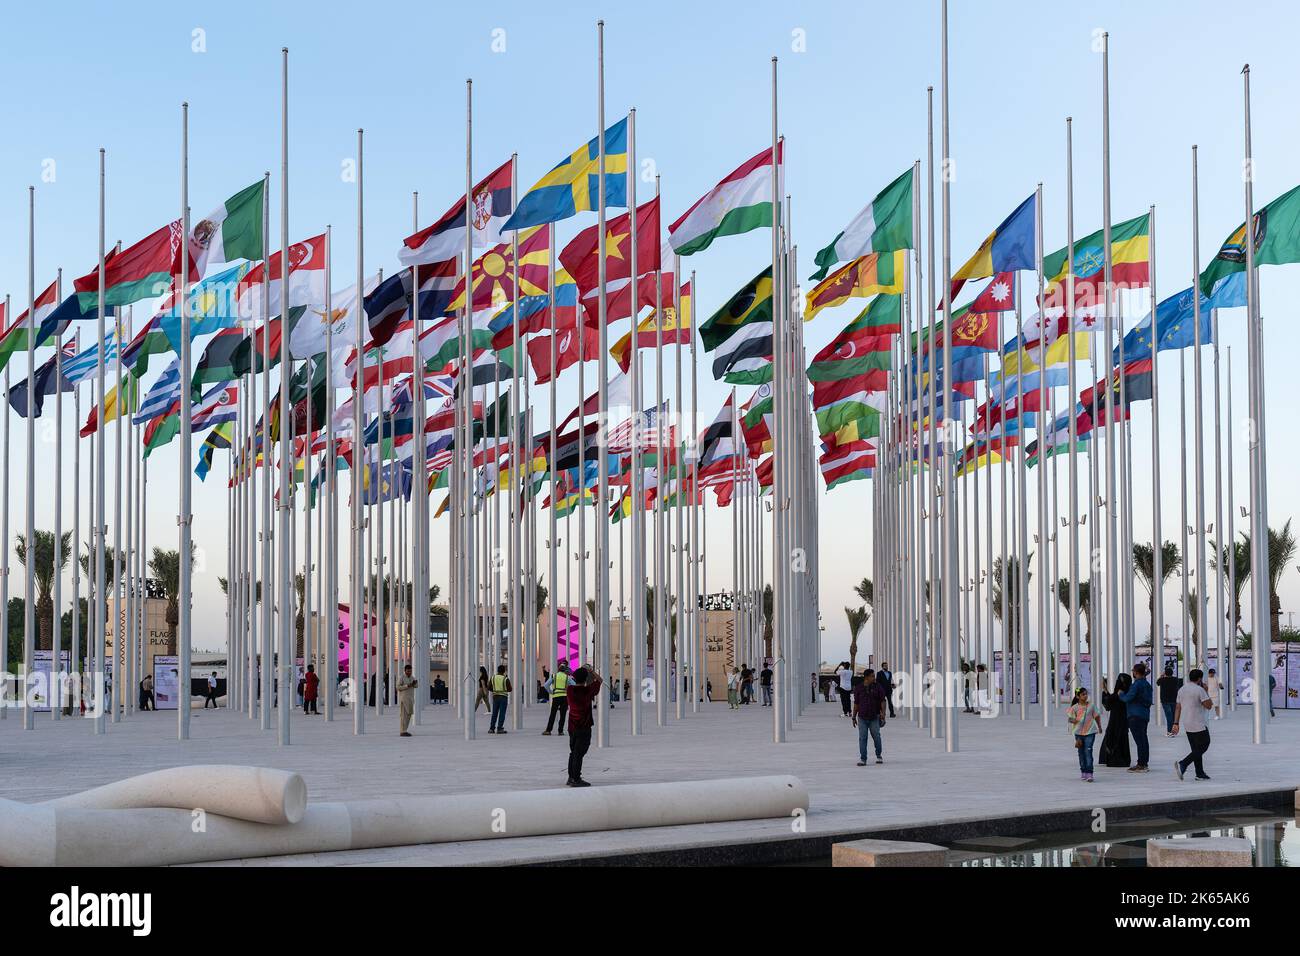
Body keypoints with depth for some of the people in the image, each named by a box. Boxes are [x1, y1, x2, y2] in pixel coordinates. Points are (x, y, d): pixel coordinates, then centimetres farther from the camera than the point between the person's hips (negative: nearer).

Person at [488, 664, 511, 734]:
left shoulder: (493, 677, 0)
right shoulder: (505, 679, -11)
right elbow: (510, 689, -7)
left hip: (495, 697, 4)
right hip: (503, 697, -4)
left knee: (494, 713, 12)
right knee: (502, 713, 0)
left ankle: (491, 728, 9)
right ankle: (499, 729, -4)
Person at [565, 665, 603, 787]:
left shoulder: (570, 690, -1)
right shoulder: (588, 691, -14)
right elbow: (599, 680, 1)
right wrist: (592, 671, 14)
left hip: (572, 726, 6)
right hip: (584, 727, -6)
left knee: (573, 752, 16)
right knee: (579, 754, -5)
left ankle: (571, 778, 21)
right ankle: (576, 779, -4)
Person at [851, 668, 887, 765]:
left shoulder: (878, 687, -1)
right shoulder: (858, 688, 1)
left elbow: (883, 701, -3)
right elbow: (856, 703, 7)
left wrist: (883, 713, -15)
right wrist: (854, 717, 8)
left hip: (874, 718, 0)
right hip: (862, 718, 0)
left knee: (876, 737, 5)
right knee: (862, 738, -4)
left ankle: (878, 756, 26)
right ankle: (863, 759, -1)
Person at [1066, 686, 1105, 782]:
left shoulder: (1091, 705, -1)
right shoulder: (1074, 707, -3)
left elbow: (1097, 716, 11)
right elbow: (1069, 718, -1)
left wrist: (1099, 727, 21)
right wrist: (1073, 720, -23)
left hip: (1090, 732, -1)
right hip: (1079, 732, 2)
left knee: (1088, 752, -12)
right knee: (1081, 752, 12)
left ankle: (1089, 774, -16)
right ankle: (1083, 772, 25)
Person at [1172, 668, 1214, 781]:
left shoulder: (1182, 689, 11)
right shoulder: (1199, 690, -14)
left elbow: (1178, 707, 11)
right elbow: (1208, 705, -10)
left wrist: (1176, 723, 12)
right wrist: (1206, 691, 0)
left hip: (1187, 725, 8)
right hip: (1198, 725, -8)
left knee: (1196, 749, 13)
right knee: (1203, 747, -2)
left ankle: (1200, 773, 12)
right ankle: (1182, 764, -16)